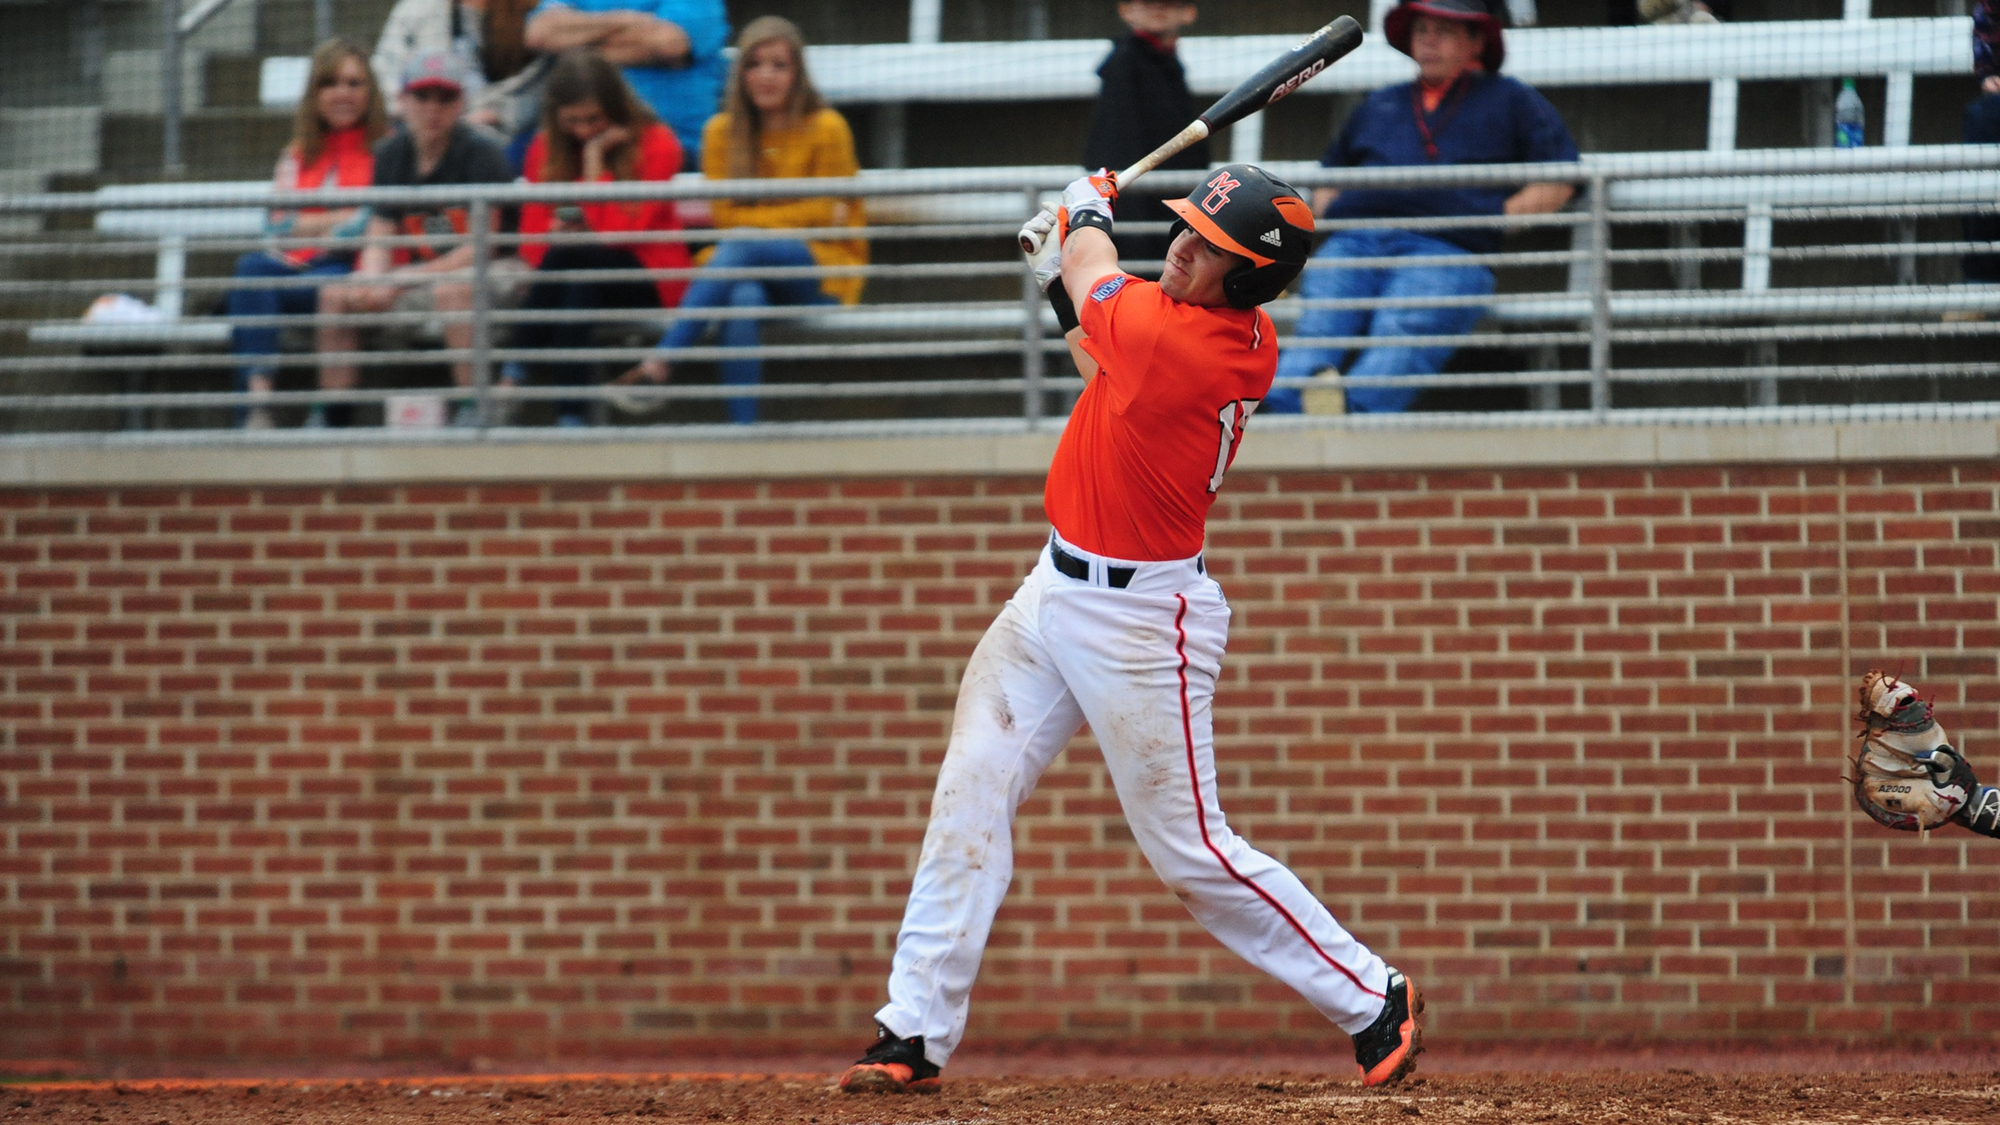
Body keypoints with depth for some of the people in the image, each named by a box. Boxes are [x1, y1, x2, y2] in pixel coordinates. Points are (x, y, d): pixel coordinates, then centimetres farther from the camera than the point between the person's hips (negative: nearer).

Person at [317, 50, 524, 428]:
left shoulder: (481, 154, -14)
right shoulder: (391, 155, 5)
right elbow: (380, 234, 5)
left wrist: (407, 280, -23)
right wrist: (371, 281, -19)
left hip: (493, 271, -6)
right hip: (422, 272, 6)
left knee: (451, 289, -39)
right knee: (336, 294, -8)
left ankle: (474, 409, -37)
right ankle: (332, 417, -7)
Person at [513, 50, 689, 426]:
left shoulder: (655, 145, -8)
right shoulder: (546, 149, 5)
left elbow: (617, 233, -18)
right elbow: (532, 237, 0)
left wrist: (594, 159, -18)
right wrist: (556, 231, -23)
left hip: (648, 283, -3)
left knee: (569, 256, -33)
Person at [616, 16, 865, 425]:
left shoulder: (827, 129, -2)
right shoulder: (723, 131, 6)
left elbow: (822, 215, -1)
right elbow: (724, 215, 0)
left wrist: (753, 220, -5)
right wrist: (795, 216, -7)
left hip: (824, 269, -2)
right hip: (748, 270, 2)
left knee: (738, 248, -33)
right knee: (743, 298, -37)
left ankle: (659, 364, -42)